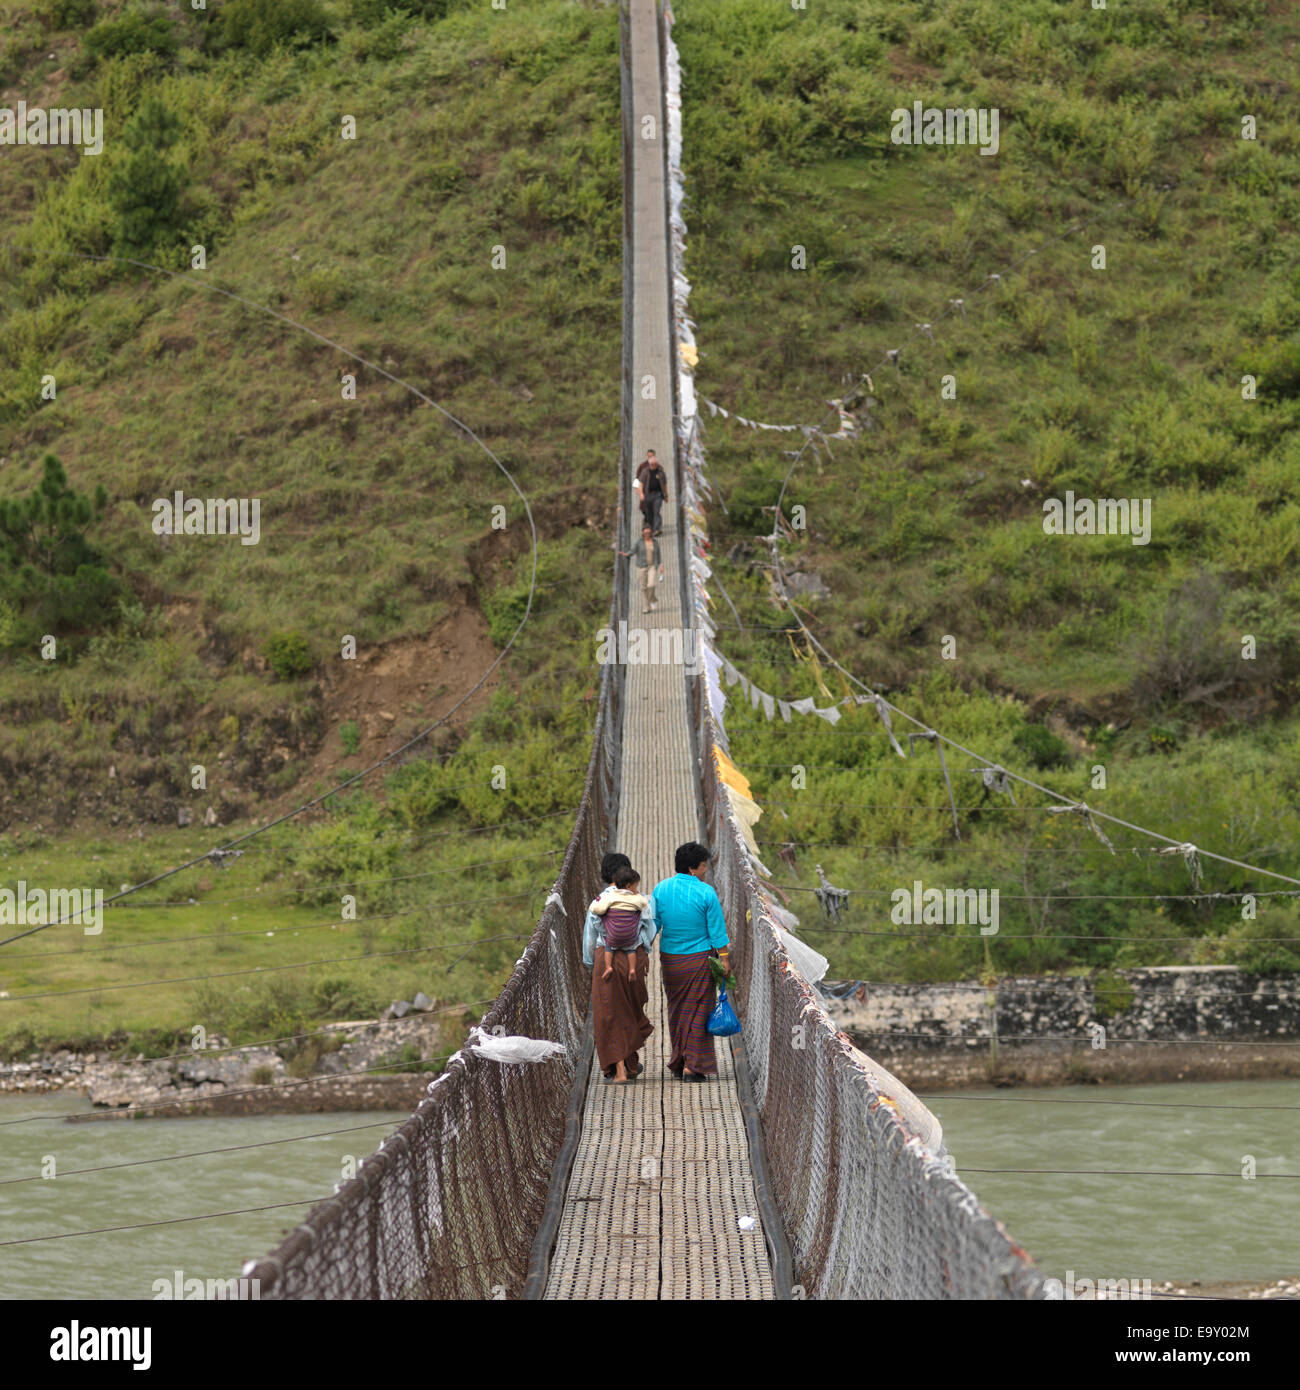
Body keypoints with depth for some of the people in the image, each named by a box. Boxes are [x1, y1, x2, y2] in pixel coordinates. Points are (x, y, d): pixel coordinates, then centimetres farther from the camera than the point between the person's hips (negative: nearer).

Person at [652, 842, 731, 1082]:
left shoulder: (661, 890, -2)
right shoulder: (706, 892, -12)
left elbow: (651, 926, -1)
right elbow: (717, 930, -9)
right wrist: (724, 959, -2)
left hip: (669, 960, 4)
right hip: (699, 959, -4)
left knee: (676, 1010, 16)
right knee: (697, 1010, 4)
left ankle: (678, 1063, 21)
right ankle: (692, 1066, 0)